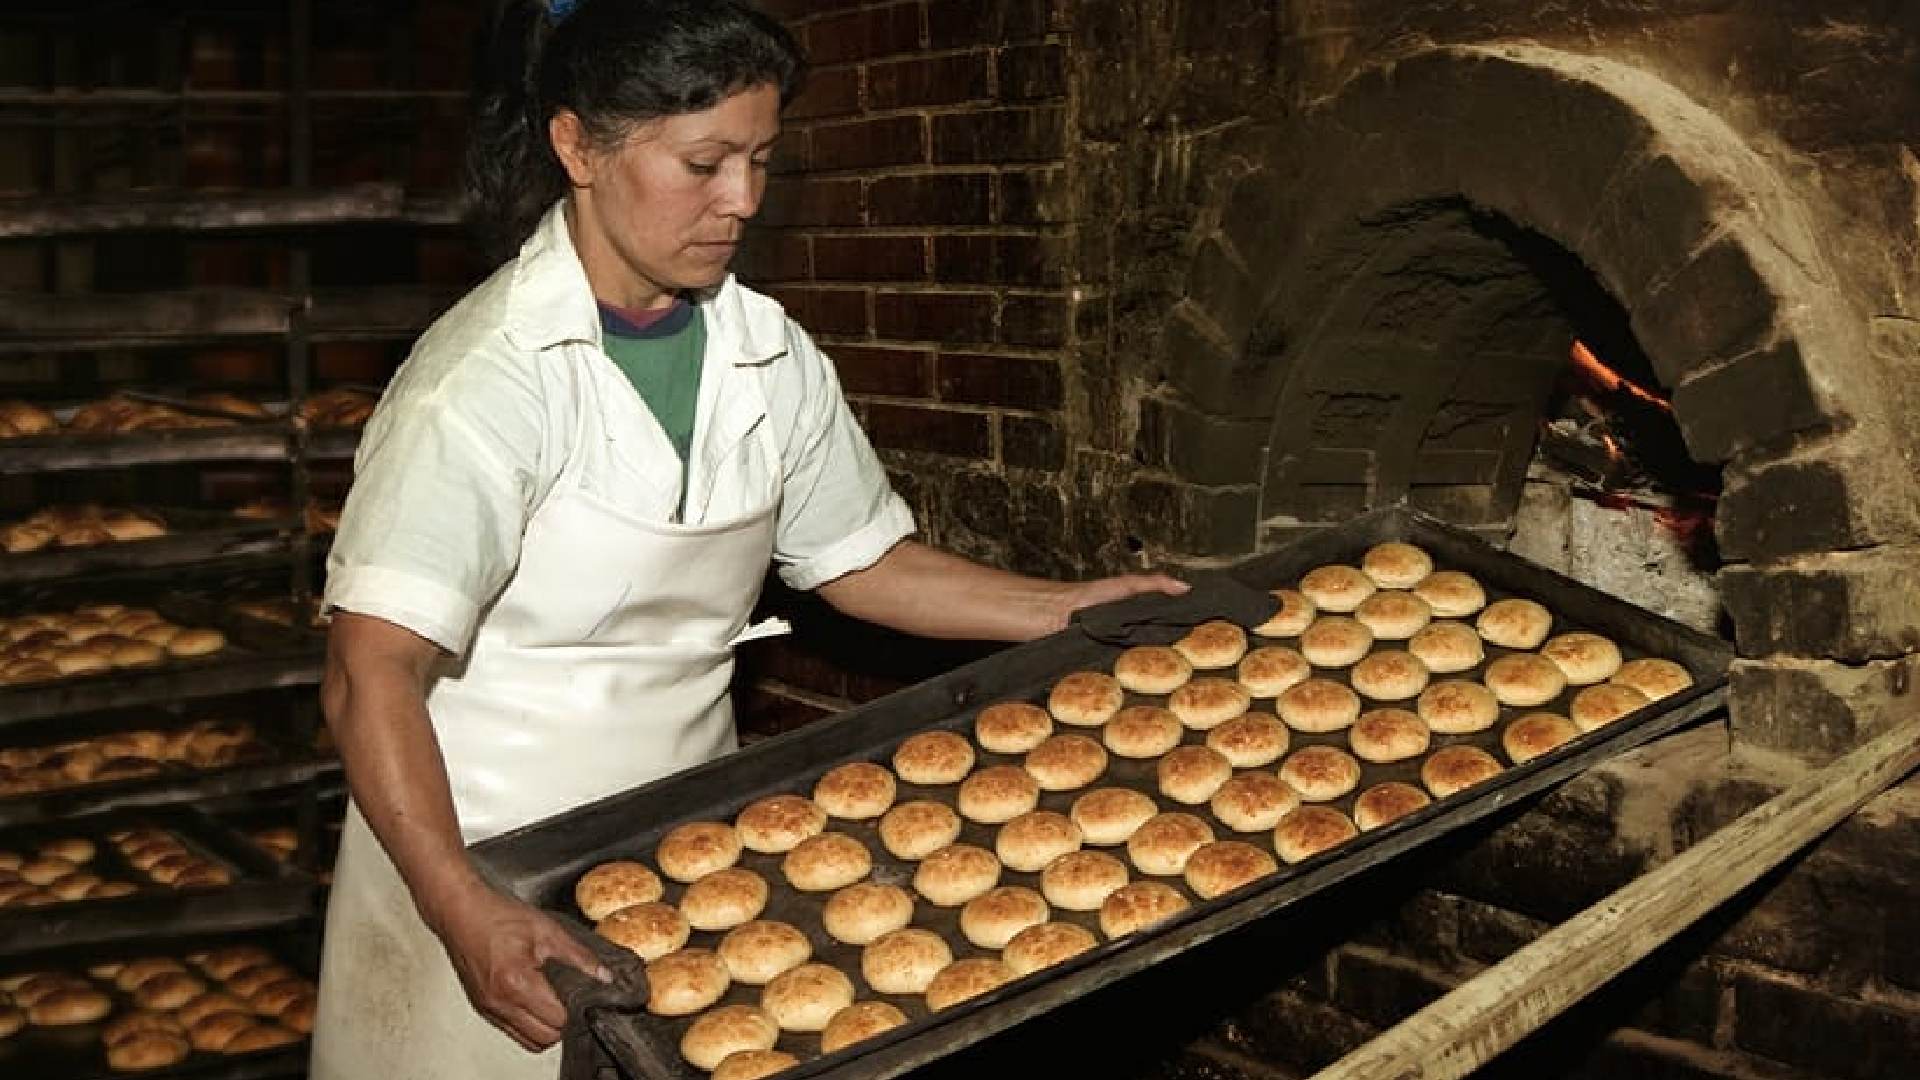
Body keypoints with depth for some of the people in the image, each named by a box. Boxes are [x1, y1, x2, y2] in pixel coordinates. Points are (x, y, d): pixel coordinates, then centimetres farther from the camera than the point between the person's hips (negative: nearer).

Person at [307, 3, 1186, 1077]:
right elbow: (373, 673, -25)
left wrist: (1070, 608, 2)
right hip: (480, 872, -5)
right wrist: (462, 909, -36)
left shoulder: (772, 356, -1)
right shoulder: (488, 380, -21)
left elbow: (861, 560, 11)